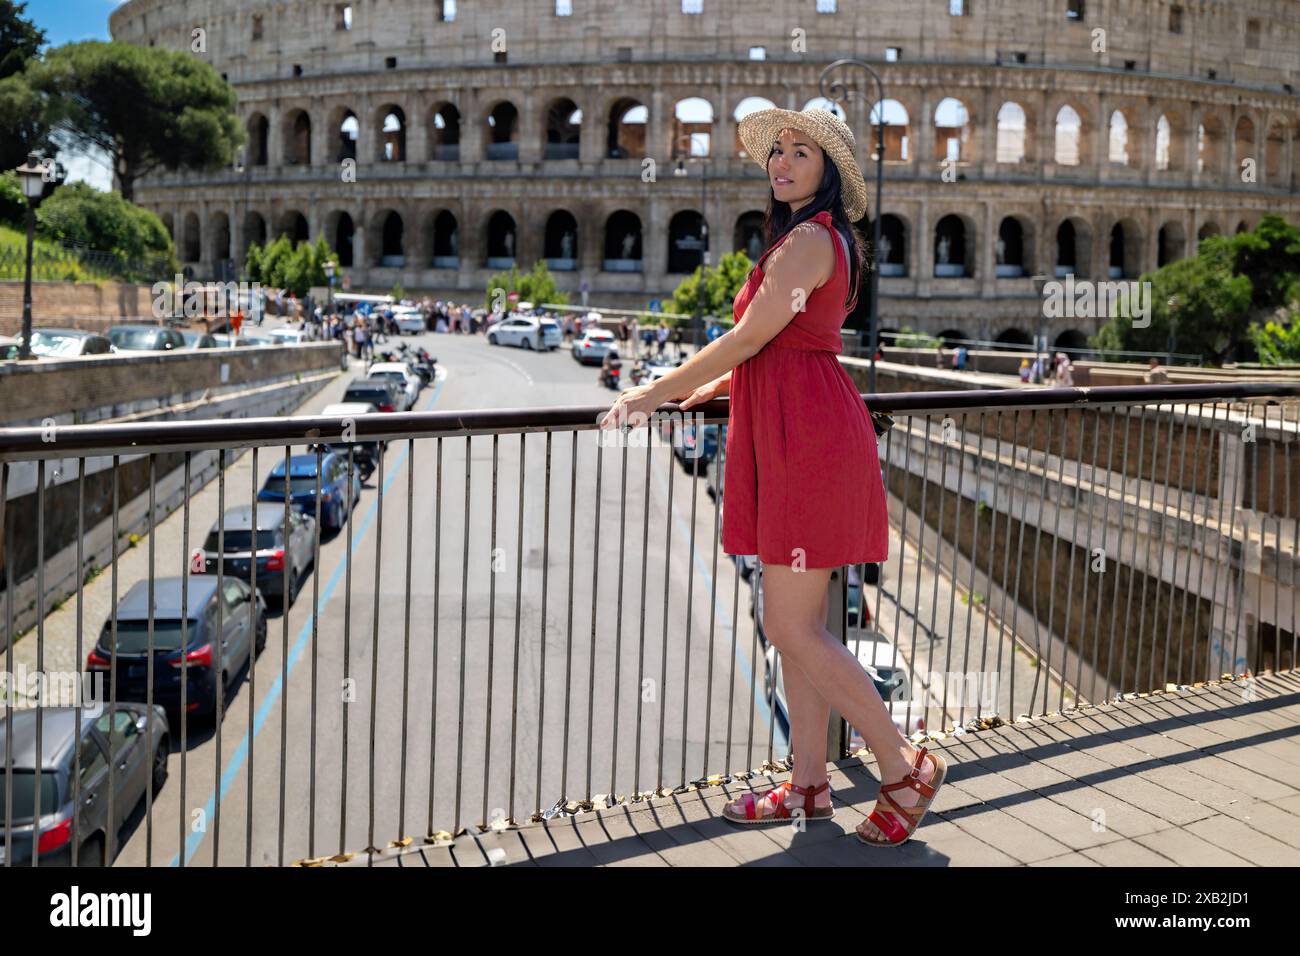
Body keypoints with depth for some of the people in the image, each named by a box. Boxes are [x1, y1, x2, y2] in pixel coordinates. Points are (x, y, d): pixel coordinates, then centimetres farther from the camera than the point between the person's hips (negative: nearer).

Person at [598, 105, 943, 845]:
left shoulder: (808, 240, -11)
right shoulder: (820, 240, 21)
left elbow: (749, 339, -14)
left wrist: (654, 394, -7)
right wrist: (695, 393, 23)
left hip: (807, 439, -10)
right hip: (796, 439, 10)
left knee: (793, 630, -8)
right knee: (798, 624, 12)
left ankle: (906, 769, 4)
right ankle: (810, 785, 20)